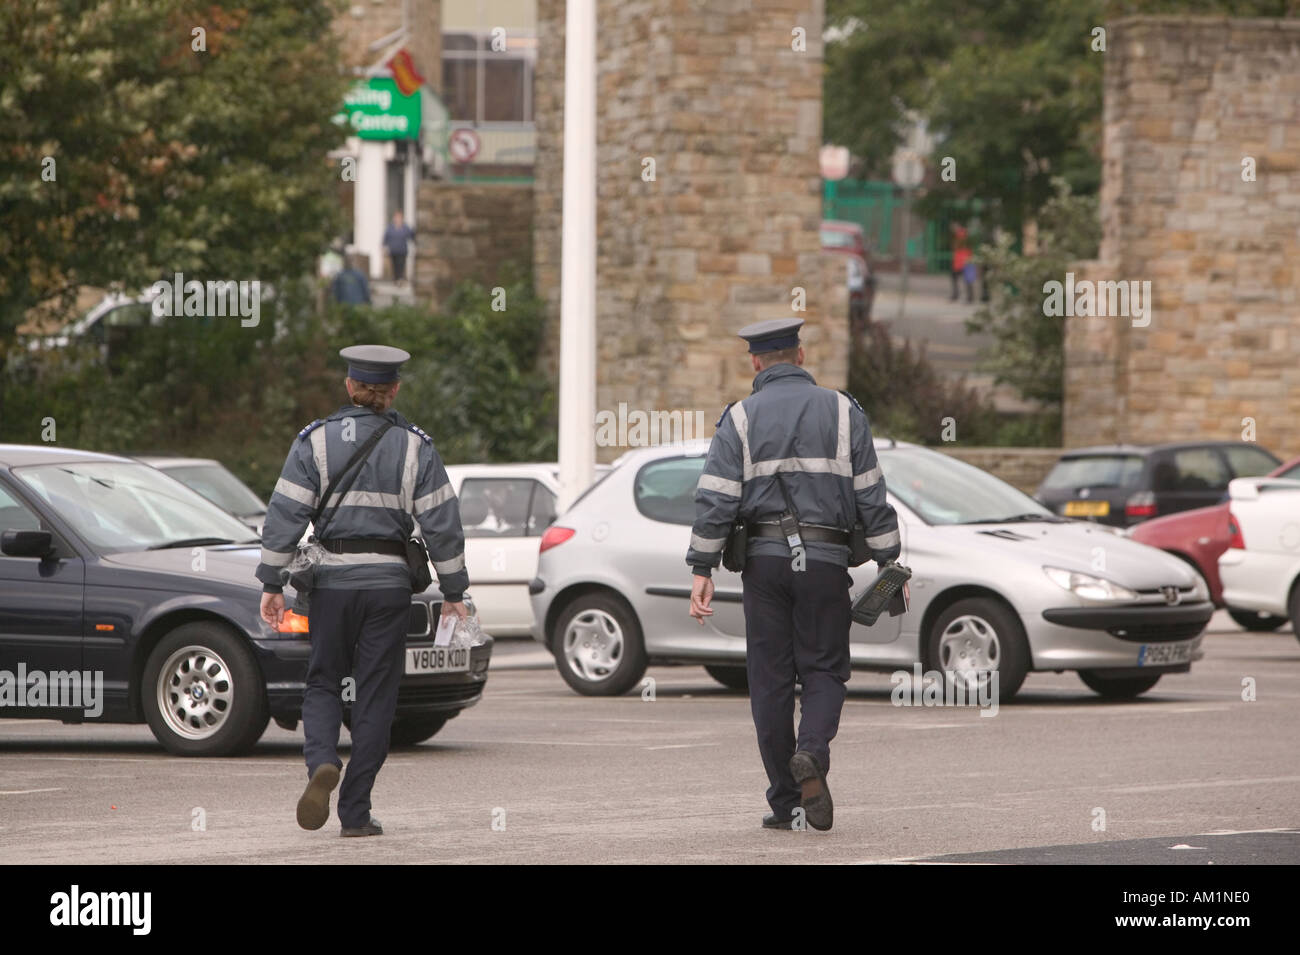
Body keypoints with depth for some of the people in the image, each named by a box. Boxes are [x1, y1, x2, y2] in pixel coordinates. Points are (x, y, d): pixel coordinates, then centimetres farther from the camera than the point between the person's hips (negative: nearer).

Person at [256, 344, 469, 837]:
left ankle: (322, 762, -17)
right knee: (375, 696, 6)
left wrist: (272, 583, 1)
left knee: (322, 682, 13)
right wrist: (453, 589, 8)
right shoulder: (414, 446, 1)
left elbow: (285, 514, -4)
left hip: (333, 578, 0)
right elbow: (442, 522, 0)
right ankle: (355, 812, 5)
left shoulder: (315, 440, 0)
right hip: (389, 583, 0)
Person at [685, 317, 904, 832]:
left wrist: (702, 570, -3)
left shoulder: (740, 418, 3)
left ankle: (784, 803, 6)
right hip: (825, 558, 0)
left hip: (764, 558, 0)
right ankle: (811, 754, -22)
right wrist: (889, 562, 7)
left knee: (771, 679, 6)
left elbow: (715, 500, -5)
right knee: (824, 669, 8)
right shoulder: (843, 411, 6)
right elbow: (871, 496, 3)